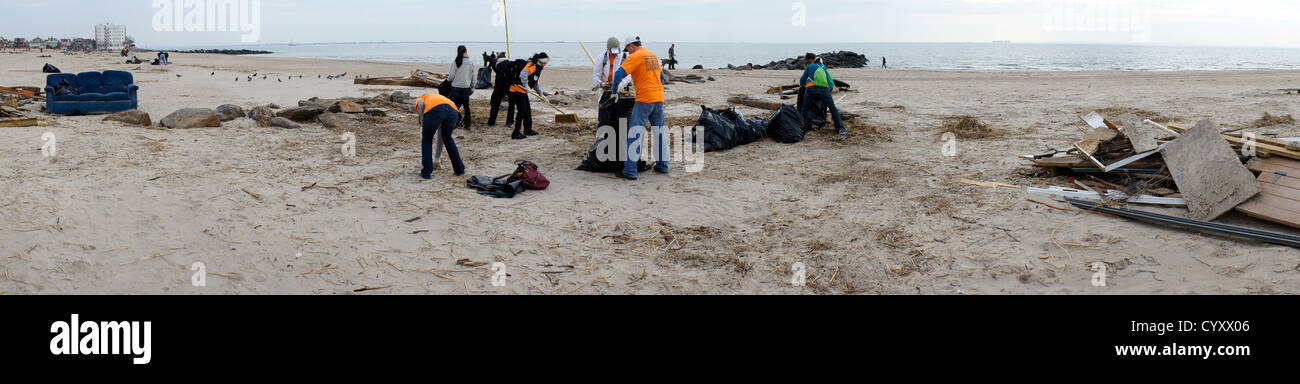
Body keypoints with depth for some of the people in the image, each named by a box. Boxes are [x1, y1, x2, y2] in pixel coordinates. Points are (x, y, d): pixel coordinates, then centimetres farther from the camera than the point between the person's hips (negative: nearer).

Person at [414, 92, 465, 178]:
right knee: (448, 139, 30)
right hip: (453, 111, 5)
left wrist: (423, 124, 11)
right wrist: (437, 157, 56)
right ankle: (459, 169, 32)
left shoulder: (419, 99, 36)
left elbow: (421, 104, 5)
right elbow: (440, 136, 48)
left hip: (433, 109, -5)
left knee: (426, 140, 19)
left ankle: (426, 172, 18)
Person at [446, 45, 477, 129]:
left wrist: (448, 79, 17)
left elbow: (451, 76, -6)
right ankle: (467, 124, 14)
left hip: (456, 87, -2)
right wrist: (472, 88, 17)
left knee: (455, 106, 4)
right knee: (466, 106, 11)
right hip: (466, 87, 2)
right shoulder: (471, 63, -1)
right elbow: (474, 78, 4)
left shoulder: (455, 62, -8)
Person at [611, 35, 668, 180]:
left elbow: (619, 74, -16)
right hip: (659, 97, 8)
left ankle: (630, 171, -9)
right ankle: (662, 165, 24)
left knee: (635, 133, -6)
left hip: (644, 99, -8)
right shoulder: (653, 55, 16)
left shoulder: (635, 57, -8)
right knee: (659, 131, 17)